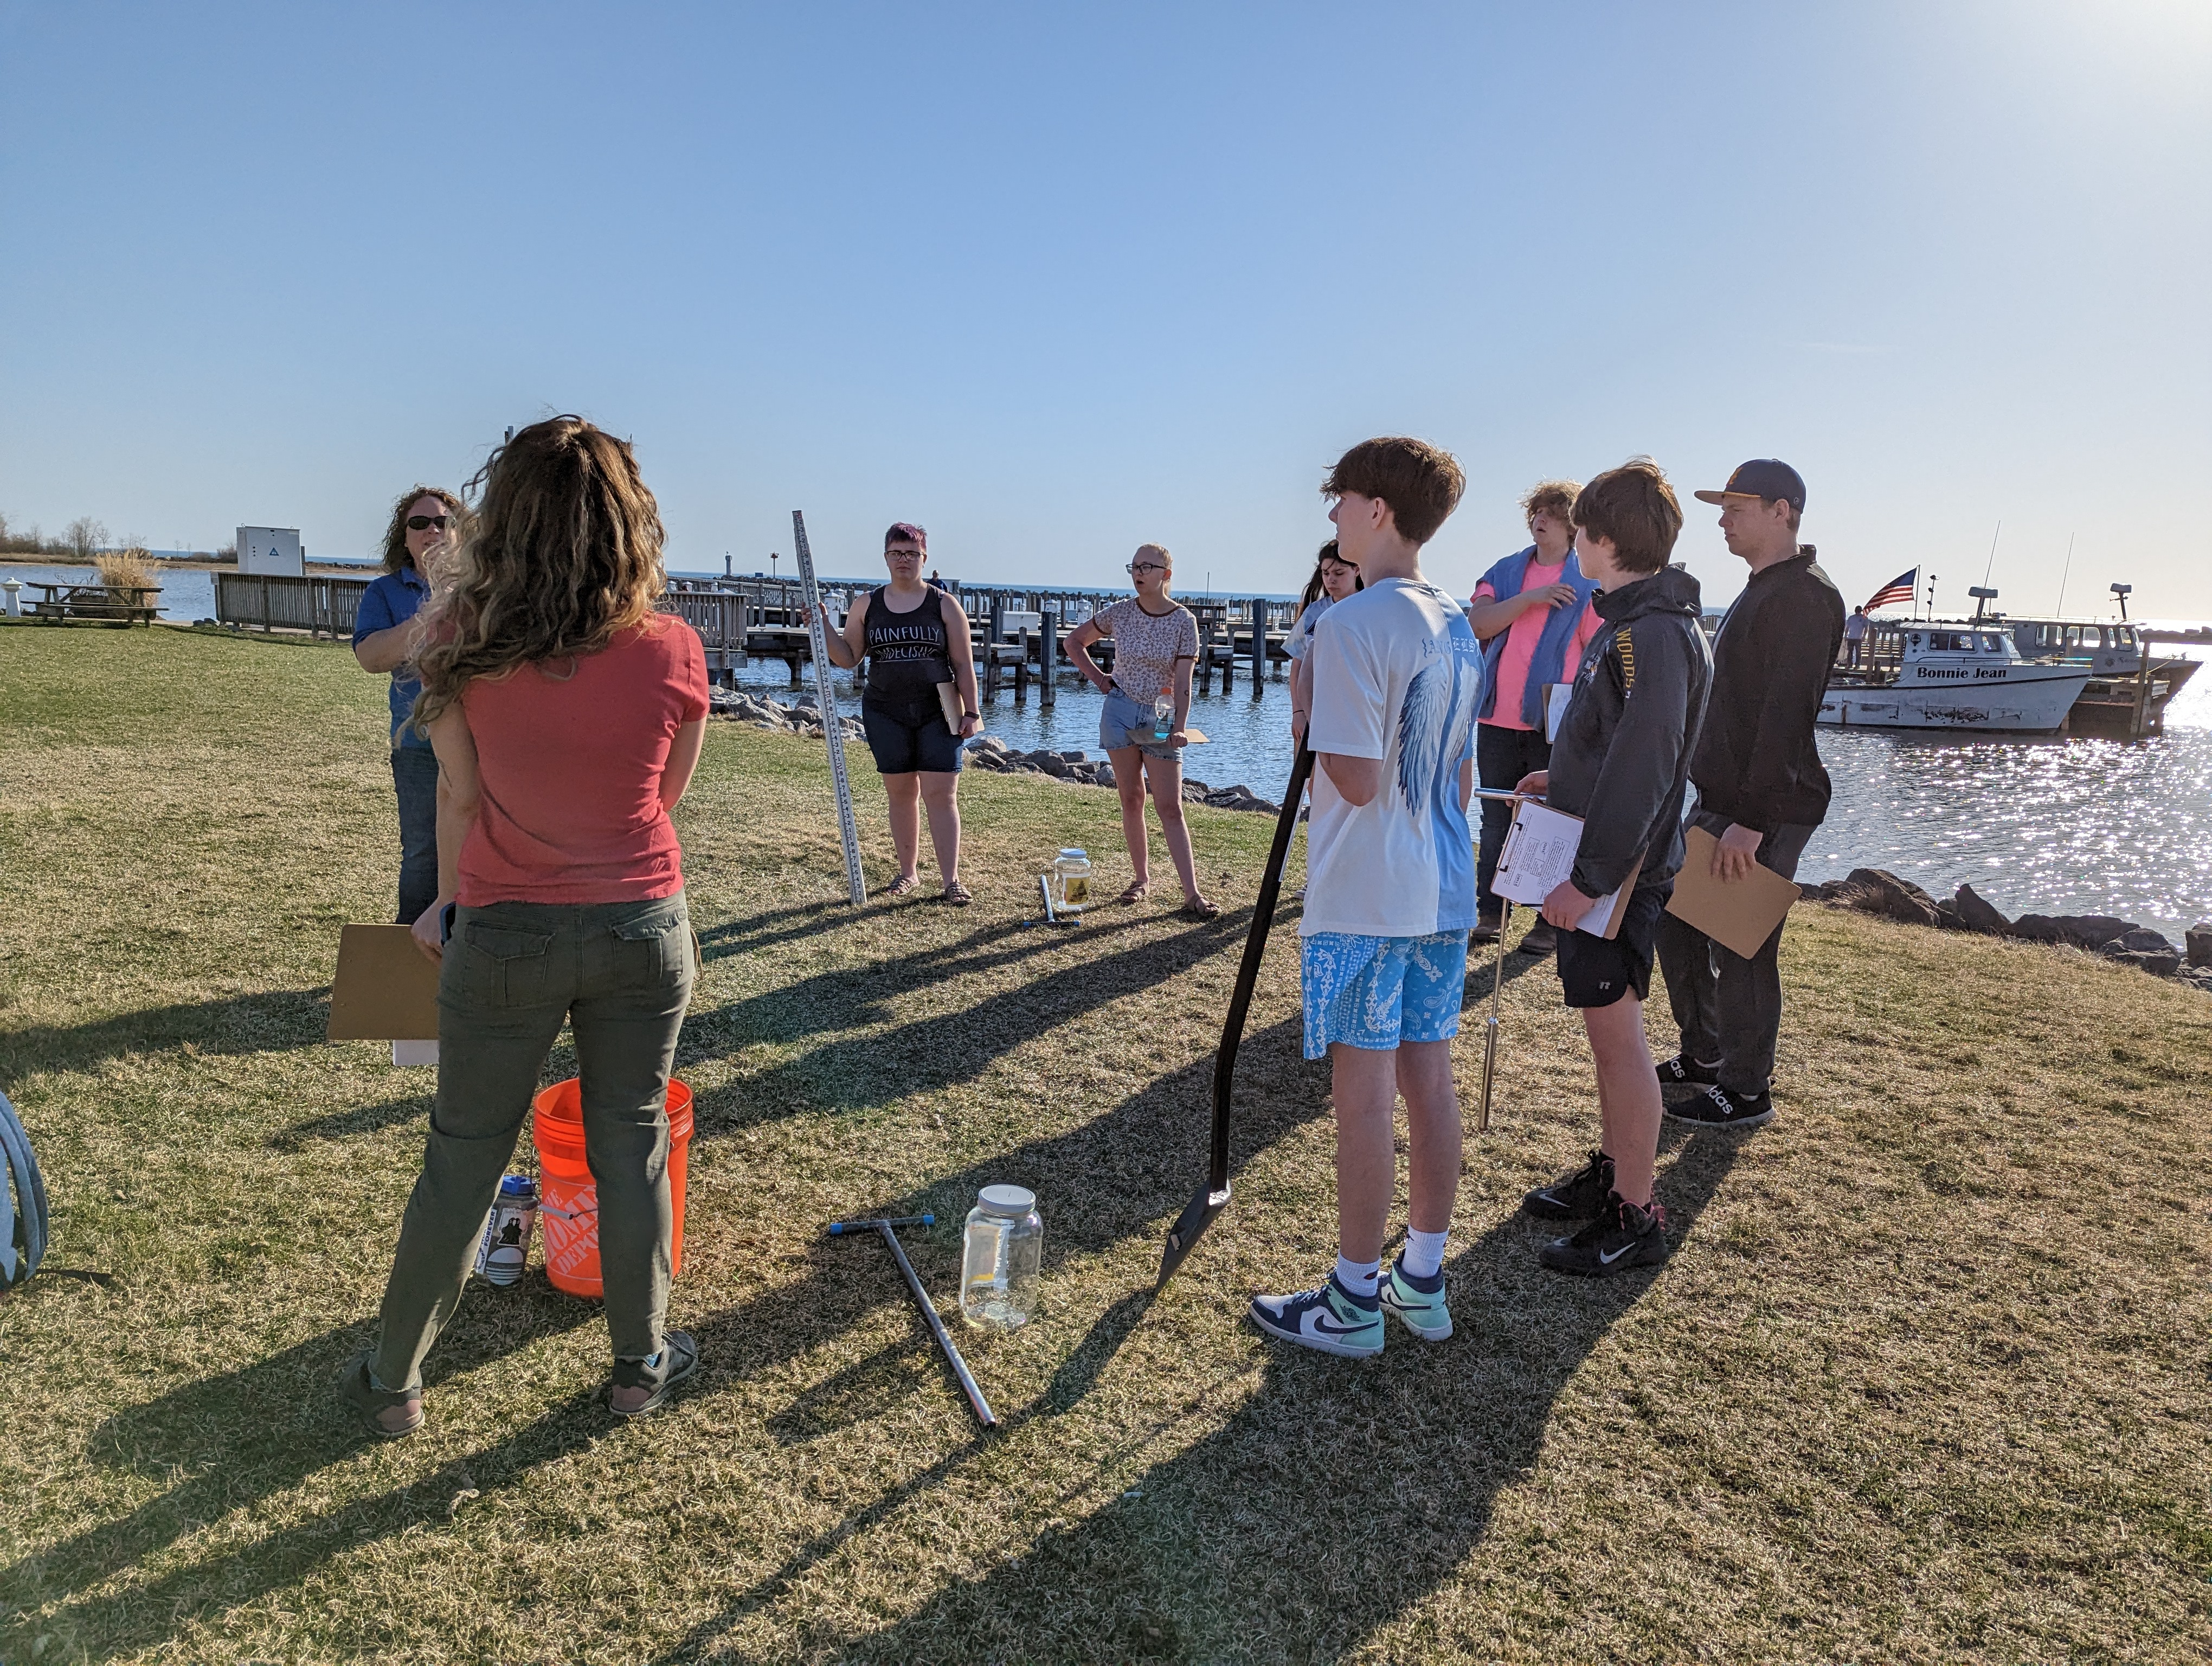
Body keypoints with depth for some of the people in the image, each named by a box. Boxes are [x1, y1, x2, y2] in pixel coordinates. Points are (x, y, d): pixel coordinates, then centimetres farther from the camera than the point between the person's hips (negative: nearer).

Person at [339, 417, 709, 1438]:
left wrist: (449, 903, 14)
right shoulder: (672, 653, -11)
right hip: (643, 928, 0)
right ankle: (641, 1365, 31)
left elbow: (461, 796, -4)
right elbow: (665, 798, 2)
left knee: (462, 1157, 15)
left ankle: (394, 1382, 33)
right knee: (631, 1148, 15)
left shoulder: (466, 647, -13)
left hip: (505, 934, 0)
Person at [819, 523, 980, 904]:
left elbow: (964, 665, 2)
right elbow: (847, 658, 8)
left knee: (941, 794, -6)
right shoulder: (868, 606, 7)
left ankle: (951, 880, -1)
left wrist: (971, 711, -3)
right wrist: (823, 624, -6)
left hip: (937, 714, -2)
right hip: (885, 714, 2)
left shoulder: (945, 605, 2)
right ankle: (907, 873, 19)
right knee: (901, 794, 8)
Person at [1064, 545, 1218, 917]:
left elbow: (1183, 682, -10)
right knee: (1131, 800, 7)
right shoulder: (1120, 613, -1)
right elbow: (1074, 641, 14)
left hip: (1160, 718, -2)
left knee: (1170, 807, -6)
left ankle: (1193, 894, -7)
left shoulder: (1183, 621, -6)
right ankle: (1142, 880, 19)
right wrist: (1098, 678, 4)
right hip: (1120, 712, 2)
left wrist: (1180, 729, -21)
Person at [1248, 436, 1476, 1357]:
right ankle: (1421, 1281, 26)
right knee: (1429, 1081, 13)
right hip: (1443, 895, 8)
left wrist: (1310, 735, -3)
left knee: (1364, 1095, 1)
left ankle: (1354, 1302, 13)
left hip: (1364, 902, -8)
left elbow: (1357, 780, -21)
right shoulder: (1458, 626, 11)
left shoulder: (1352, 624, -16)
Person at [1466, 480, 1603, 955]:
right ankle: (1490, 910, 21)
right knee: (1496, 819, 11)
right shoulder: (1504, 572, 11)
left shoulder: (1586, 585, -1)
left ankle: (1551, 921, 9)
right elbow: (1476, 623, -5)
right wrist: (1531, 599, -15)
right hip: (1498, 720, 4)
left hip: (1552, 724, -4)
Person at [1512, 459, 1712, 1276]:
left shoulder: (1654, 633, -19)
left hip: (1618, 871, -10)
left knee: (1616, 1028, -3)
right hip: (1596, 859, 10)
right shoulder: (1627, 621, 13)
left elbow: (1645, 766, -25)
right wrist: (1564, 780, 13)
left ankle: (1635, 1217, 8)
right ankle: (1609, 1170, 31)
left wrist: (1591, 876, -25)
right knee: (1606, 1024, 17)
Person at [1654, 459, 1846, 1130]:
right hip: (1720, 799, 10)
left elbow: (1786, 715, -22)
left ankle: (1747, 1091, 13)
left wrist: (1753, 819, -25)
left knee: (1741, 947, -2)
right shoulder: (1761, 591, 16)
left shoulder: (1803, 596, -15)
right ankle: (1704, 1056, 30)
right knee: (1677, 920, 15)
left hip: (1765, 811, -10)